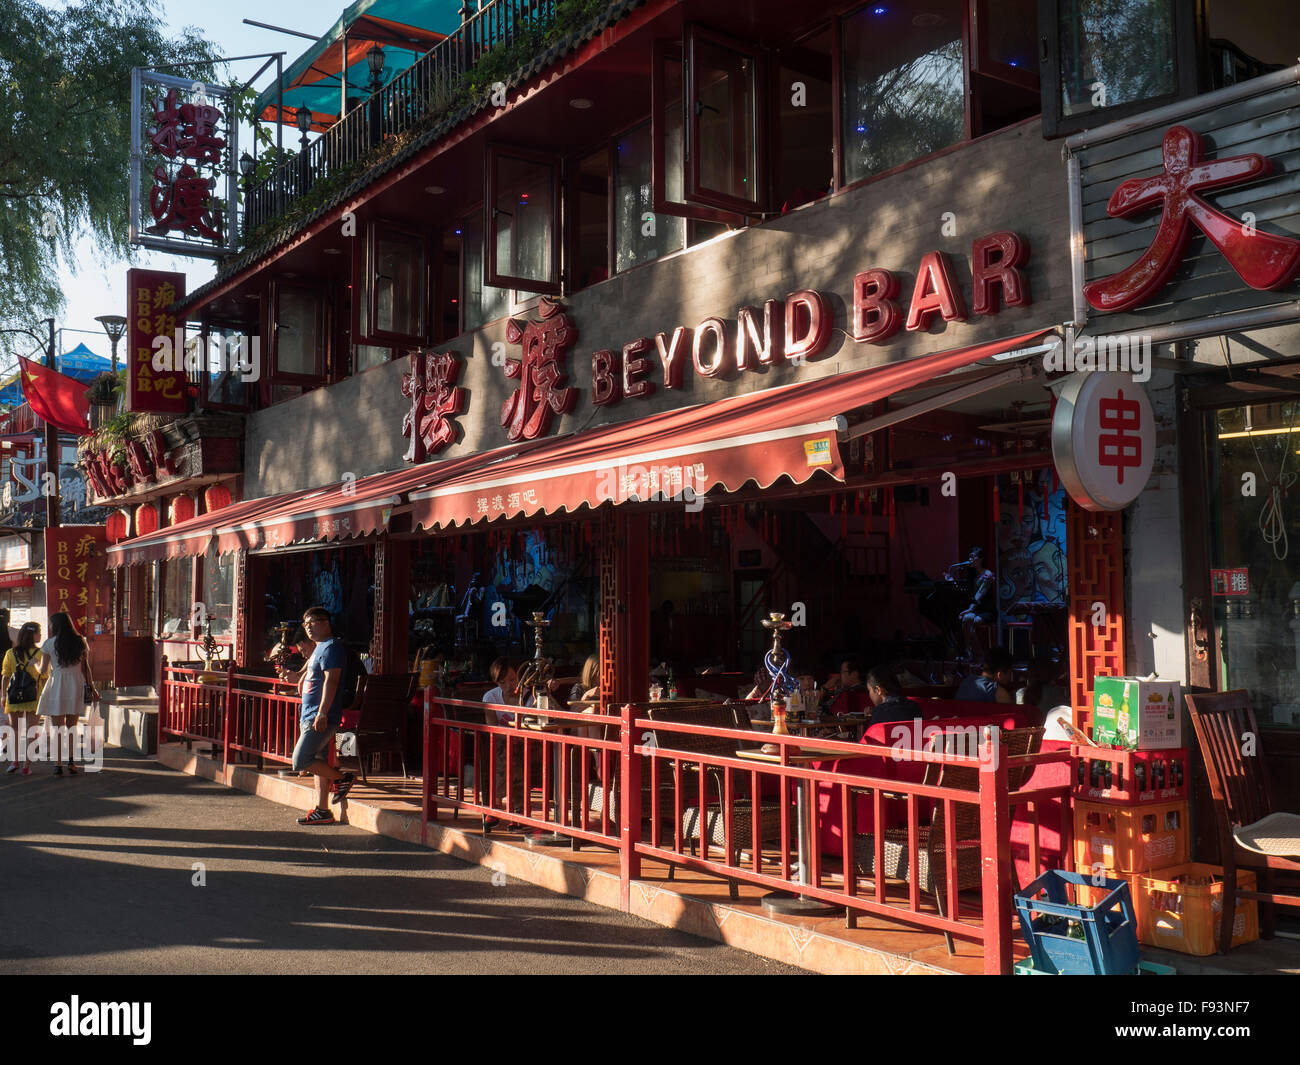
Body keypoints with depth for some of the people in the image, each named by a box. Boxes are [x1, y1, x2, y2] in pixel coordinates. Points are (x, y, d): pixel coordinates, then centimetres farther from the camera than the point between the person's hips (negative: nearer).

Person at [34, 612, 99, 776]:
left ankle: (57, 765, -1)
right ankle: (71, 762, 7)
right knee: (72, 728, 12)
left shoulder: (49, 644, -5)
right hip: (76, 686, 3)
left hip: (56, 687, -3)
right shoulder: (79, 642, 3)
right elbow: (85, 667, 3)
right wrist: (91, 687, 10)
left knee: (57, 728, 3)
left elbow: (43, 670, -2)